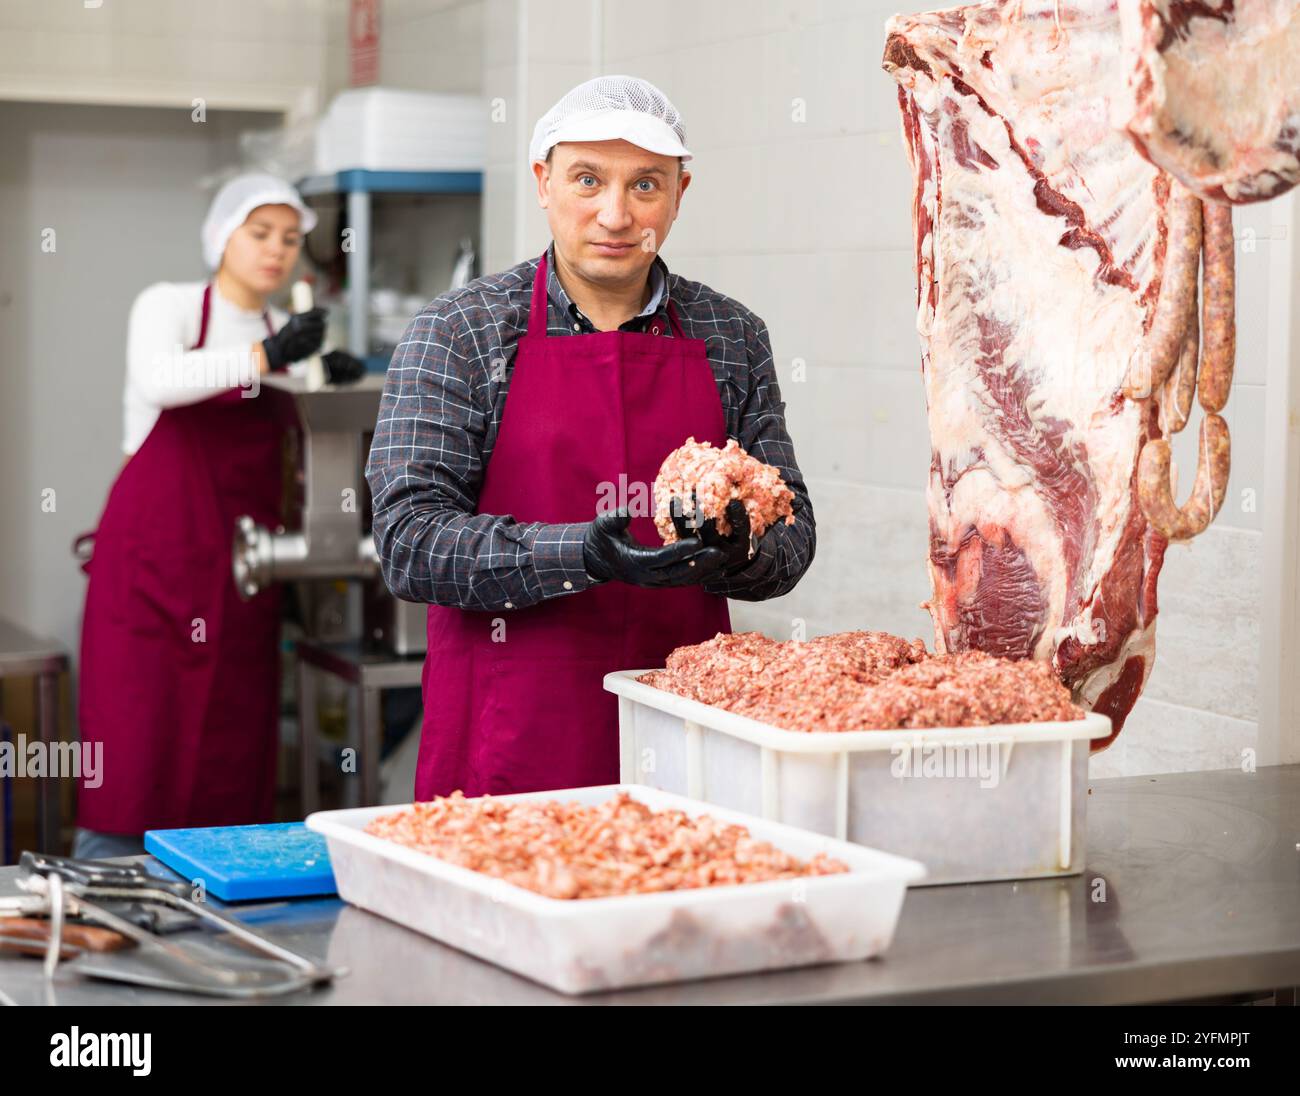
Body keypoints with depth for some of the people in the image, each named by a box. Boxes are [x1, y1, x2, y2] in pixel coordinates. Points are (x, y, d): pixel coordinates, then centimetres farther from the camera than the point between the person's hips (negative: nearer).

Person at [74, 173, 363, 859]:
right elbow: (156, 380, -23)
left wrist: (327, 384, 1)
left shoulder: (285, 334, 15)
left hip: (240, 570, 5)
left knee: (232, 756, 2)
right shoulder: (169, 306, -1)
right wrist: (264, 357, -35)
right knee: (136, 743, -9)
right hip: (153, 553, -5)